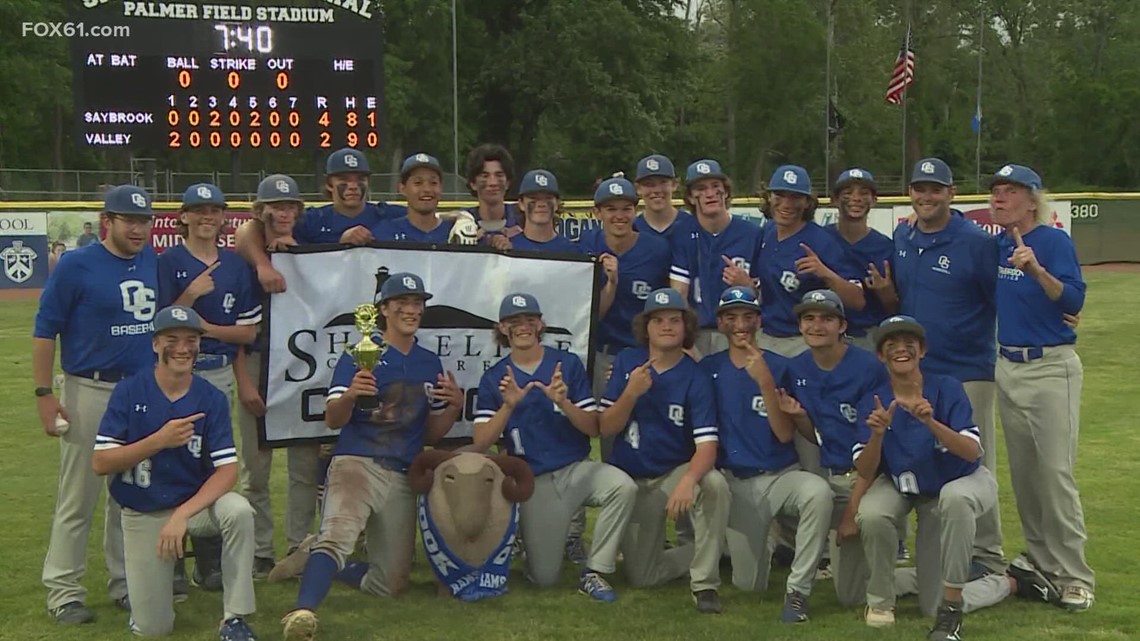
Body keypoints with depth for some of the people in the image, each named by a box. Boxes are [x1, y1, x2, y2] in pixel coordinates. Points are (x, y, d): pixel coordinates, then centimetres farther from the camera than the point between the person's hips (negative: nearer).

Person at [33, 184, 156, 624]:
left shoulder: (153, 261, 8)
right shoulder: (76, 265, -8)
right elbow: (44, 331, -7)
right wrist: (44, 394, -12)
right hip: (90, 393, -5)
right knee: (78, 496, -1)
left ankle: (126, 584, 26)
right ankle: (64, 593, 8)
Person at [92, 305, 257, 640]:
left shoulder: (212, 399, -8)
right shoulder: (129, 392, -9)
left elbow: (227, 470, -14)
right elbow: (100, 463, -14)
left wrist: (182, 514, -27)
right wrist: (160, 440, -25)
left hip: (197, 500, 1)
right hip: (142, 512, 0)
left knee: (238, 510, -34)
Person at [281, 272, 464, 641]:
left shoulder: (430, 364, 15)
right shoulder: (360, 354, 1)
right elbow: (333, 420, -8)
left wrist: (454, 407, -3)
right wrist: (350, 395, -29)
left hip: (403, 479, 5)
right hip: (356, 463, -5)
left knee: (390, 585, 6)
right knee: (339, 534, -36)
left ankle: (319, 565, 28)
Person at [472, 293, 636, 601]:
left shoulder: (568, 364, 1)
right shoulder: (493, 379, 3)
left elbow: (593, 428, -4)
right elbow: (480, 443, -6)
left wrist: (563, 403, -22)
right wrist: (508, 406, -19)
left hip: (577, 469, 0)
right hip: (534, 482, 0)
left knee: (623, 486, -32)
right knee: (544, 578, -3)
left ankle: (595, 571, -15)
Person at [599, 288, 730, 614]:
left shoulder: (695, 377, -12)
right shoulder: (626, 362, -4)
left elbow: (707, 445, -22)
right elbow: (606, 428, -6)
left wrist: (688, 481, -43)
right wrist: (631, 393, -24)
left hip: (676, 472, -2)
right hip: (631, 480, 3)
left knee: (714, 484, -36)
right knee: (642, 577, 0)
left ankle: (705, 583, -21)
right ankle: (700, 552, 29)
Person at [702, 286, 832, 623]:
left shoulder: (779, 367, -3)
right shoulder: (709, 368, 3)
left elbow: (785, 434, -12)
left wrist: (765, 382, -22)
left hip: (782, 475, -2)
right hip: (736, 483, 2)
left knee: (818, 492, -37)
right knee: (749, 585, 0)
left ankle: (797, 590, -22)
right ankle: (768, 541, 36)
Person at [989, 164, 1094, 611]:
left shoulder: (1053, 241, -11)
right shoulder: (997, 244, 7)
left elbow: (1073, 302, -24)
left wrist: (1036, 270, -37)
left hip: (1051, 368, -7)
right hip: (1007, 367, 7)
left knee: (1055, 472, -9)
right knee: (1022, 472, 10)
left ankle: (1075, 577, -2)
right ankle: (1042, 564, 22)